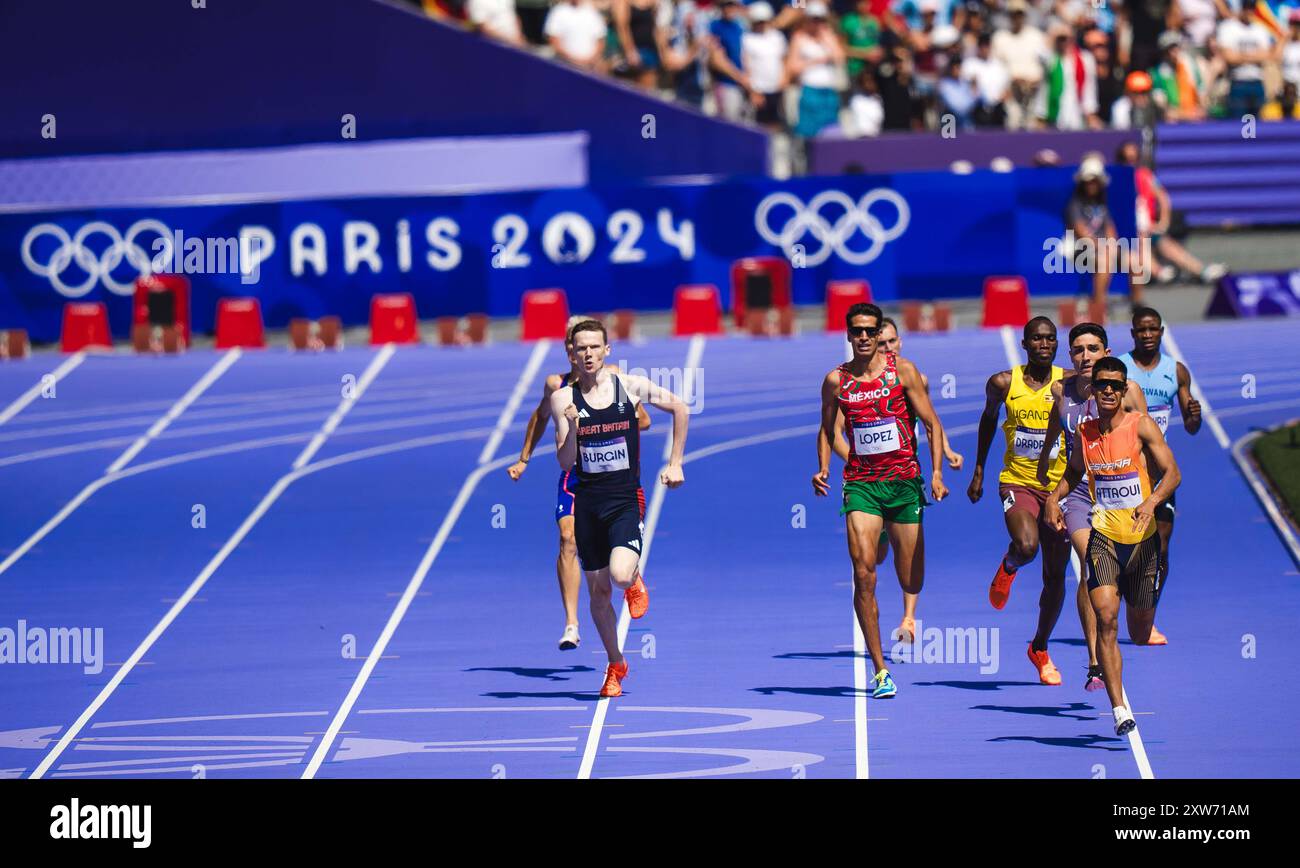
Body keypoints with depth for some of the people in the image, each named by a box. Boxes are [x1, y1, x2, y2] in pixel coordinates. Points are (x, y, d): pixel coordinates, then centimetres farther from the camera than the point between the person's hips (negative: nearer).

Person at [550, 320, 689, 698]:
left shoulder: (631, 386, -4)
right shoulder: (563, 399, -2)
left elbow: (679, 408, 12)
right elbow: (565, 462, -3)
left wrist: (675, 464, 10)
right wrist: (571, 427, -22)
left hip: (626, 500, -2)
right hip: (588, 503, 2)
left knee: (620, 575, -25)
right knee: (598, 591, 8)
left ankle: (636, 582, 14)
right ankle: (615, 666, 26)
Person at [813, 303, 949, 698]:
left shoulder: (902, 370, -2)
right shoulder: (836, 380, 3)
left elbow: (932, 423, 0)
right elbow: (827, 430, 17)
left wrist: (936, 473, -9)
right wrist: (823, 469, 1)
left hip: (905, 481, 0)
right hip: (860, 484, 0)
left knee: (911, 582, 8)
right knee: (864, 573, -16)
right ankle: (880, 671, -12)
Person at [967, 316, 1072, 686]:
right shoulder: (1004, 383, -2)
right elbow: (988, 417, 16)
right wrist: (979, 471, 18)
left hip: (1059, 486, 2)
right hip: (1017, 484, -2)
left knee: (1055, 575, 8)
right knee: (1026, 545, -31)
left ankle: (1040, 649, 29)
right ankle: (1008, 568, 8)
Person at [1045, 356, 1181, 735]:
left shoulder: (1141, 427, -7)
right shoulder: (1085, 433, 4)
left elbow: (1172, 472, -12)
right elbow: (1074, 471, 23)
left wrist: (1152, 501, -30)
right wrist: (1054, 497, 5)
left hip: (1142, 537, -1)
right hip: (1103, 535, 1)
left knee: (1140, 629, 13)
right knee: (1106, 618, -19)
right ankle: (1119, 709, -22)